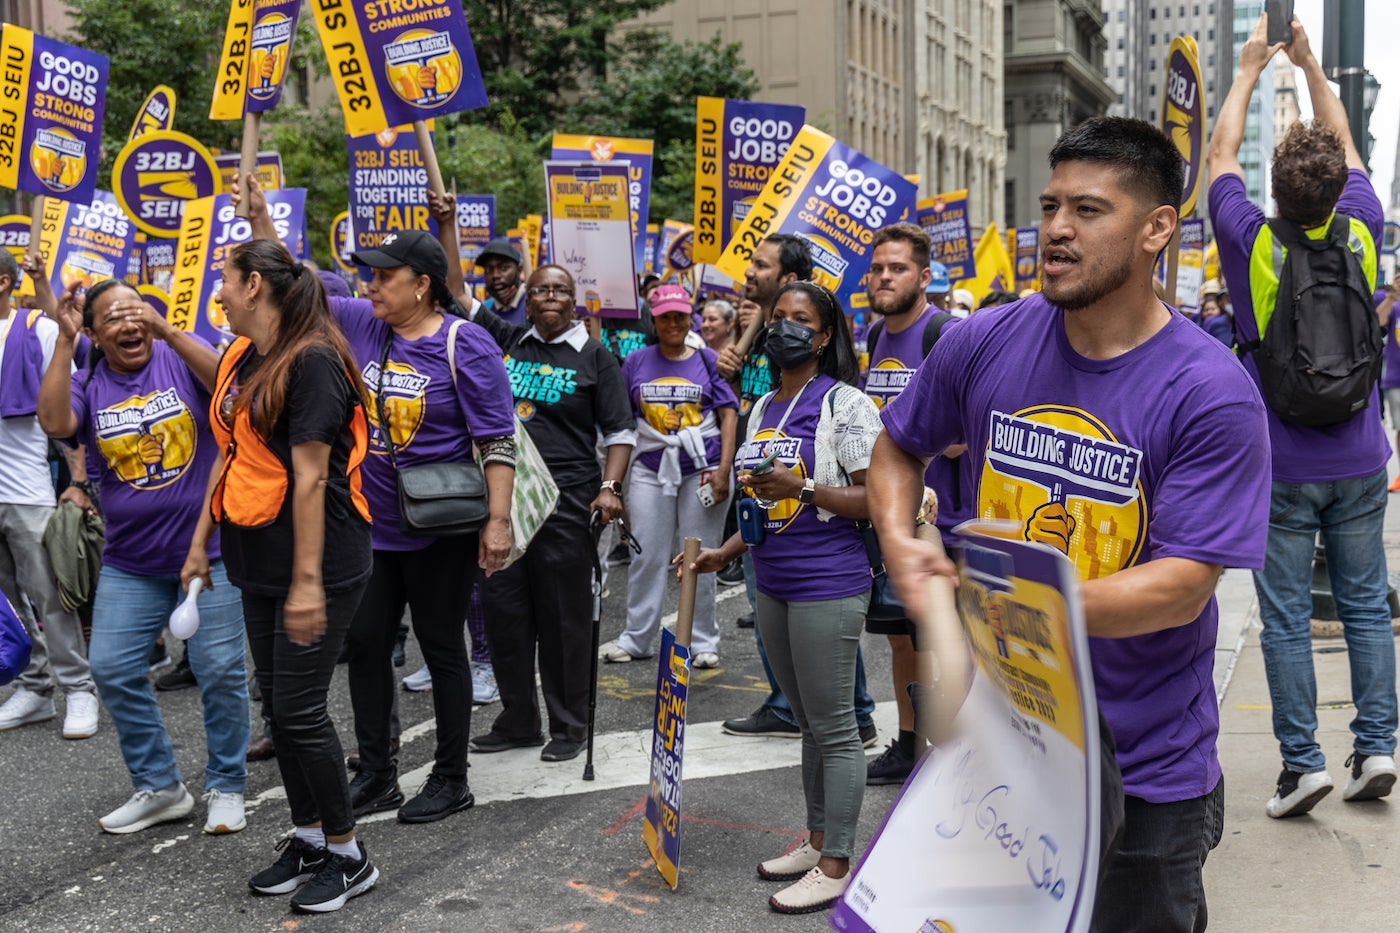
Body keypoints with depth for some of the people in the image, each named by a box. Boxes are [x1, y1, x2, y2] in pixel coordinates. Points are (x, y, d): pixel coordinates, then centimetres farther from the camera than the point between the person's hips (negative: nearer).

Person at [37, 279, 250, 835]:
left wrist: (168, 331, -28)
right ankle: (159, 788, 20)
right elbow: (54, 423, -16)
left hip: (208, 549, -3)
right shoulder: (88, 385, 4)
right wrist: (63, 343, -18)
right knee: (112, 669, 4)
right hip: (130, 562, 4)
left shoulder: (182, 360, -2)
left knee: (220, 671, 0)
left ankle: (226, 787, 18)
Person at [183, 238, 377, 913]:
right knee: (277, 700, 13)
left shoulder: (311, 361, -16)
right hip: (258, 560, 9)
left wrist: (308, 580, -22)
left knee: (300, 708, -4)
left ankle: (349, 856, 12)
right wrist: (202, 541, 15)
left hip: (319, 565, -9)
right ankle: (309, 839, 28)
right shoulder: (240, 358, 11)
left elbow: (310, 478, -21)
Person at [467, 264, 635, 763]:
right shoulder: (505, 340, 10)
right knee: (502, 607, 9)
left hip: (567, 498, -4)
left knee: (564, 614, 2)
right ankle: (517, 721, 23)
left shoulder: (594, 357, 1)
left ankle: (569, 726, 15)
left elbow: (621, 431, 0)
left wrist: (609, 486, -13)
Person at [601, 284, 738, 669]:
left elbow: (728, 416, 2)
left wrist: (724, 470, -7)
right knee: (646, 557, 4)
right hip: (650, 469, 2)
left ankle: (703, 642, 14)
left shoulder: (708, 360, 5)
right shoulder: (637, 362, 9)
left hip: (701, 469, -2)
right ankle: (636, 638, 14)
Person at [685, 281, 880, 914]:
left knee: (833, 727, -1)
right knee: (808, 721, 16)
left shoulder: (844, 403, -9)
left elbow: (876, 498, -14)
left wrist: (803, 487, -23)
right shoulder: (764, 408, 14)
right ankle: (817, 840, 28)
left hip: (828, 586, -8)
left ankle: (836, 866, 8)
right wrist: (726, 552, 12)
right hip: (774, 586, 8)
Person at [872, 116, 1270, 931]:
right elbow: (900, 447, 11)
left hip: (1146, 772, -2)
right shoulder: (984, 344, -5)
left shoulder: (1212, 394, -17)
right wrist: (899, 544, -9)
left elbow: (1184, 583, -21)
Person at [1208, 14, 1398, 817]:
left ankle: (1303, 760, 3)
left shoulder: (1253, 243, -10)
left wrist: (1251, 69, 18)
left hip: (1282, 470, -3)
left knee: (1288, 617, 1)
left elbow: (1221, 156, 6)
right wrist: (1310, 62, 24)